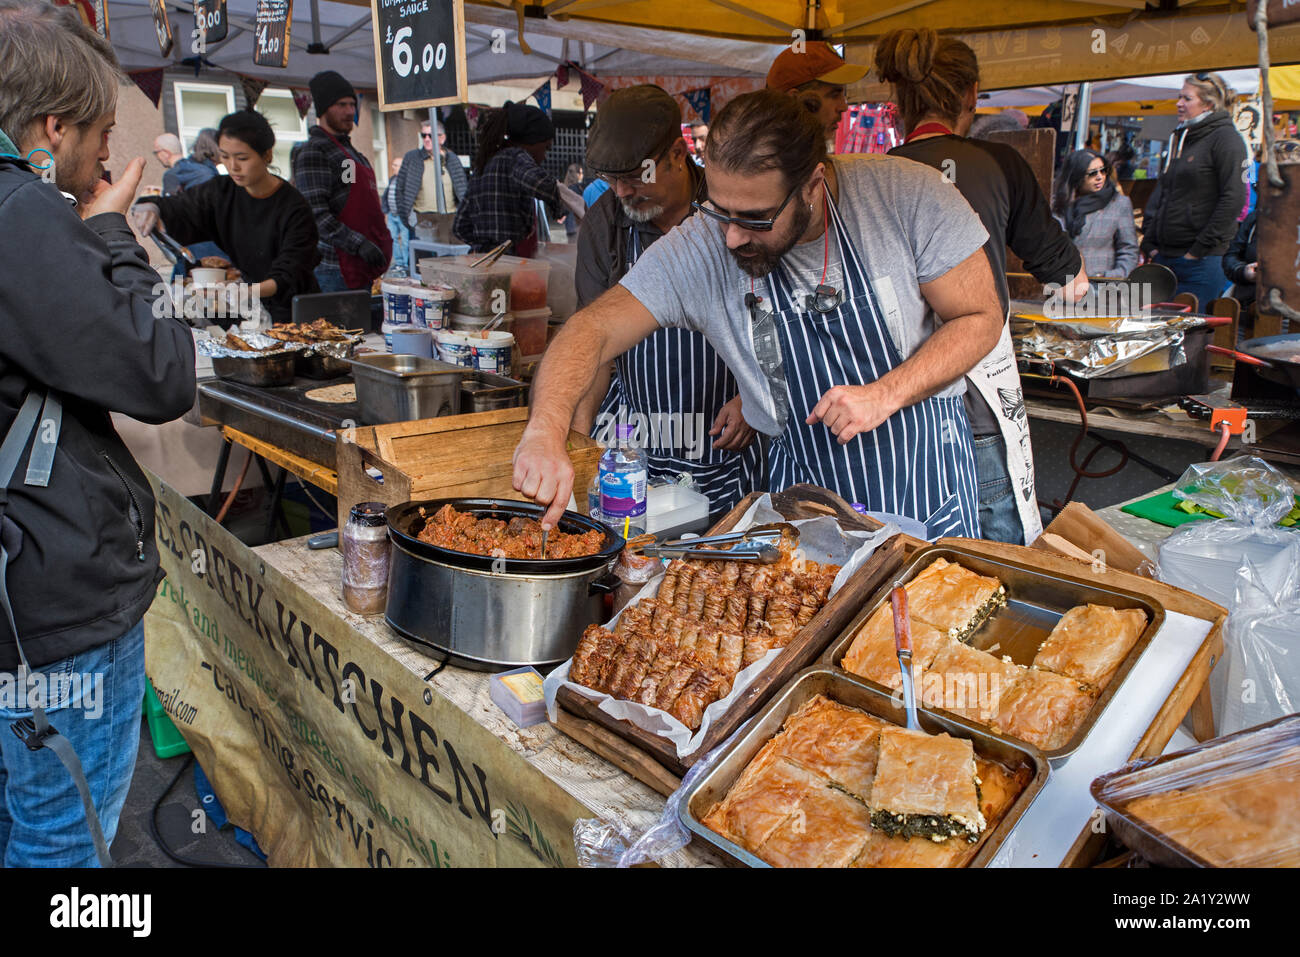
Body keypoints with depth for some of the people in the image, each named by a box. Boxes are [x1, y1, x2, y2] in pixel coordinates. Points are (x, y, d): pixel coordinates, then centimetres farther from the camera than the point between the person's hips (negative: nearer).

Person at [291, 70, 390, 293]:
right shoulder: (313, 152, -10)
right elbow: (316, 215, -20)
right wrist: (359, 244, -25)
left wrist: (383, 240, 22)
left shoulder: (349, 149, 20)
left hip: (362, 268, 10)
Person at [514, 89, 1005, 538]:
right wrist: (546, 428, -36)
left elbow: (980, 317, -7)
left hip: (926, 478, 0)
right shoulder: (697, 250, -14)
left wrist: (886, 394, -21)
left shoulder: (906, 194, -17)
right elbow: (594, 328, -17)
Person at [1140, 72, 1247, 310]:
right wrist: (1149, 241, 10)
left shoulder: (1225, 138, -6)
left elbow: (1233, 199, -14)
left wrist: (1201, 248, -15)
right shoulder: (1179, 138, 18)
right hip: (1164, 256, 8)